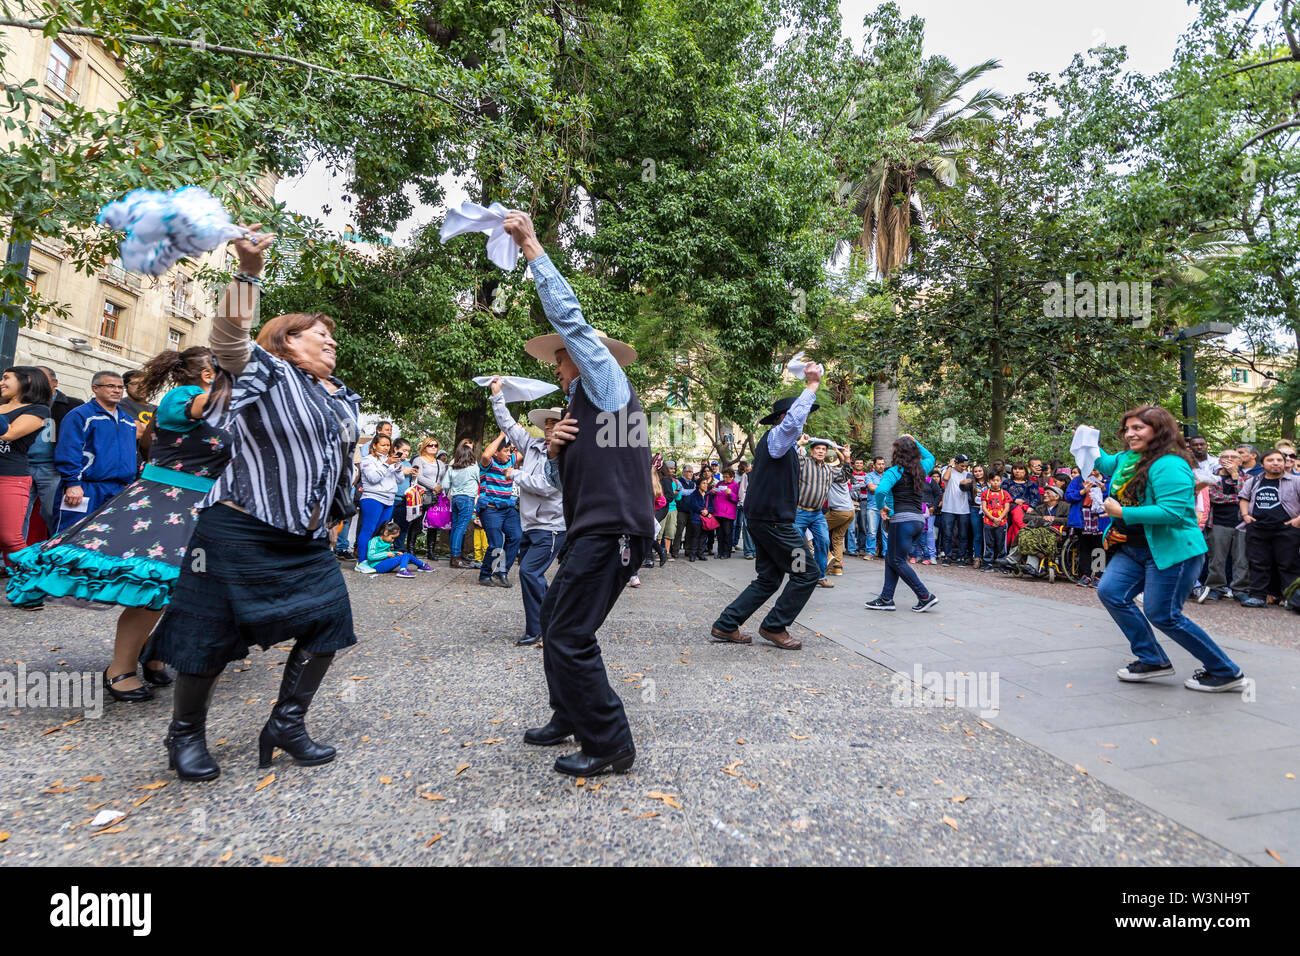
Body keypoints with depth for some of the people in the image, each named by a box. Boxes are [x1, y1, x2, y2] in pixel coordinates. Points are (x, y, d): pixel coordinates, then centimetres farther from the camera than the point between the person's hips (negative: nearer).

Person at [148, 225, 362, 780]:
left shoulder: (344, 398, 15)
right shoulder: (267, 372, -4)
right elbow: (229, 334, -23)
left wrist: (335, 515, 22)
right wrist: (249, 272, -33)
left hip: (308, 539, 7)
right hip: (241, 529, -6)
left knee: (329, 620, 0)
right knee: (211, 632, 3)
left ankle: (287, 724, 16)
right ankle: (186, 734, 26)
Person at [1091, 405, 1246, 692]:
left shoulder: (1169, 465, -19)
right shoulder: (1127, 459, 9)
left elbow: (1172, 512, -28)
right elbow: (1103, 463, 33)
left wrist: (1122, 513, -24)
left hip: (1172, 551, -9)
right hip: (1133, 549, 9)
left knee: (1162, 615, -5)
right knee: (1110, 593, -1)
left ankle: (1226, 673, 16)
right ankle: (1153, 660, 13)